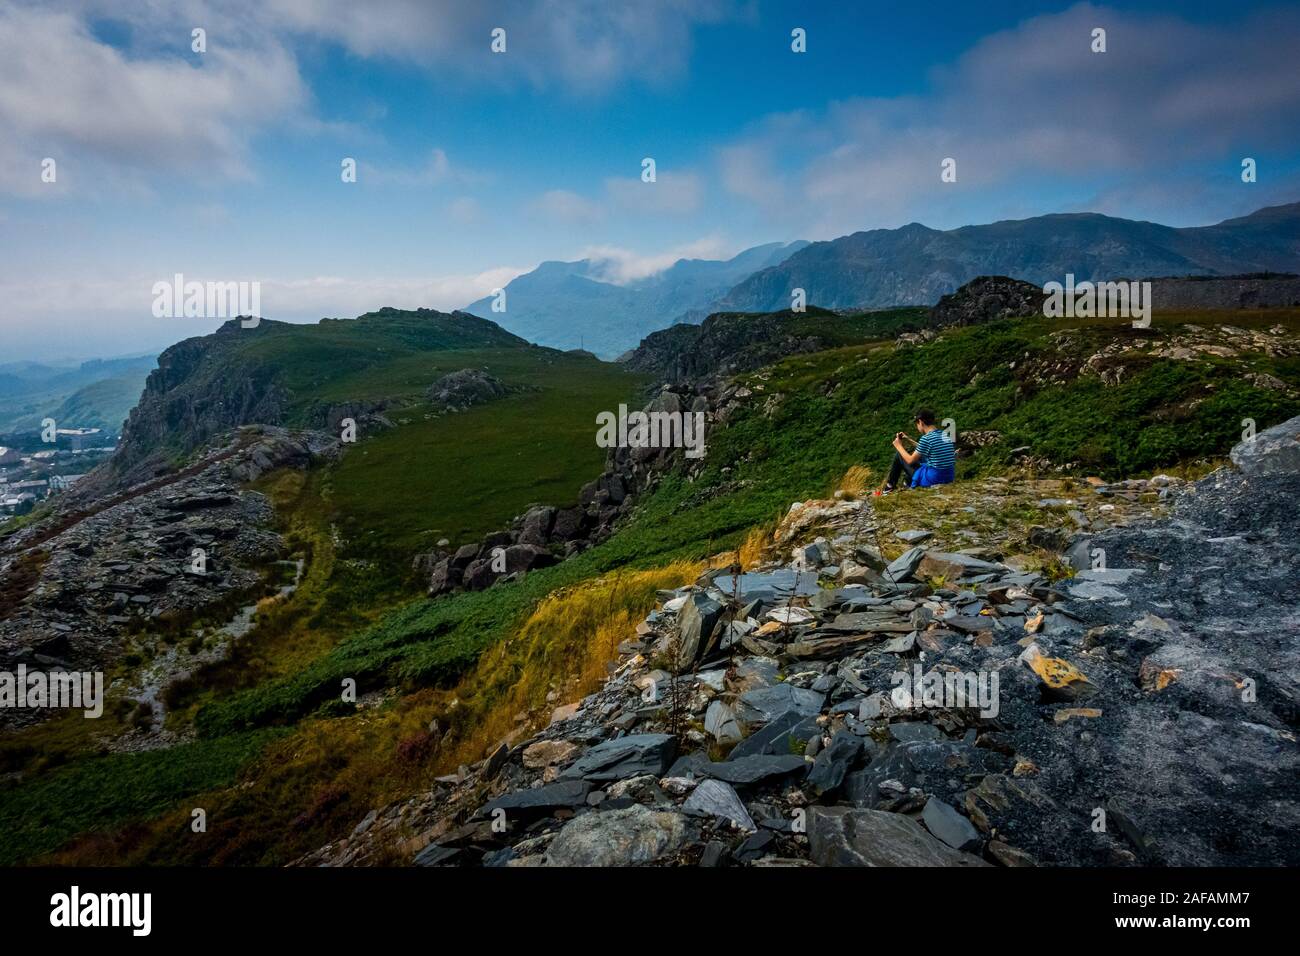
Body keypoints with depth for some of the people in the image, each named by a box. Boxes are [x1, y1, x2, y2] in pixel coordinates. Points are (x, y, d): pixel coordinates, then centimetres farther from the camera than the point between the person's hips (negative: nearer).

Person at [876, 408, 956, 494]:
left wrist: (899, 446, 7)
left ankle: (890, 485, 22)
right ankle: (908, 481, 39)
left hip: (932, 479, -7)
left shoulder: (926, 438, -17)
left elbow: (910, 460, -8)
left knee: (899, 454, 9)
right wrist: (909, 440, 26)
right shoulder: (944, 434, 7)